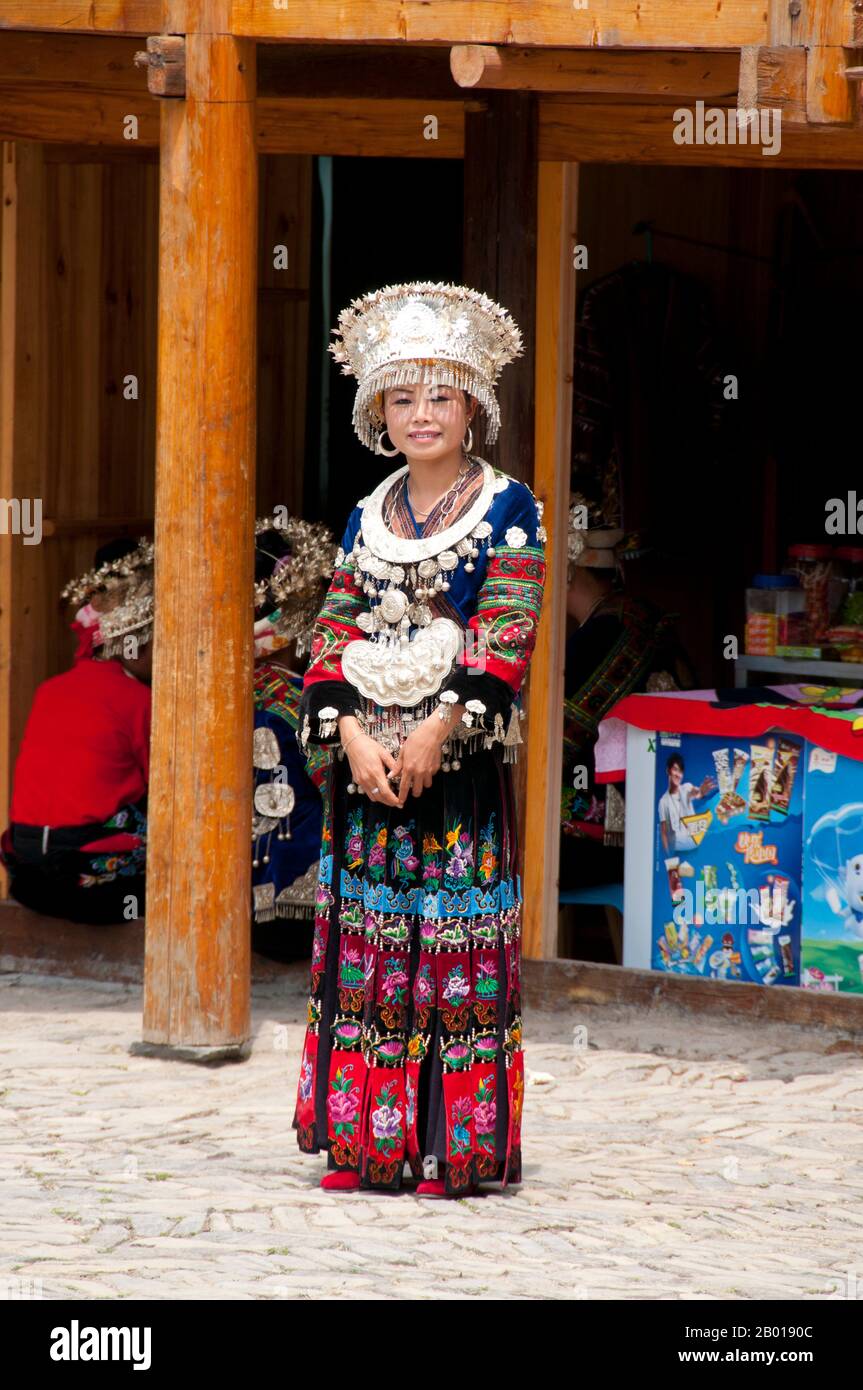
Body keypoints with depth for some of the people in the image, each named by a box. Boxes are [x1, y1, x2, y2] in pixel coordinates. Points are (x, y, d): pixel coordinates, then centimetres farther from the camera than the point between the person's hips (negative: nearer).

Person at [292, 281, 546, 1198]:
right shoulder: (369, 517, 13)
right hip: (366, 754, 4)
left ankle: (453, 1147, -2)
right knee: (364, 944, 4)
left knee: (457, 949, -5)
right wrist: (353, 737, -9)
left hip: (460, 755, -4)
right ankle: (361, 1142, 9)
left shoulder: (507, 508, 0)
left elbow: (506, 633, -9)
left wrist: (438, 729, -17)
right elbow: (333, 636, 7)